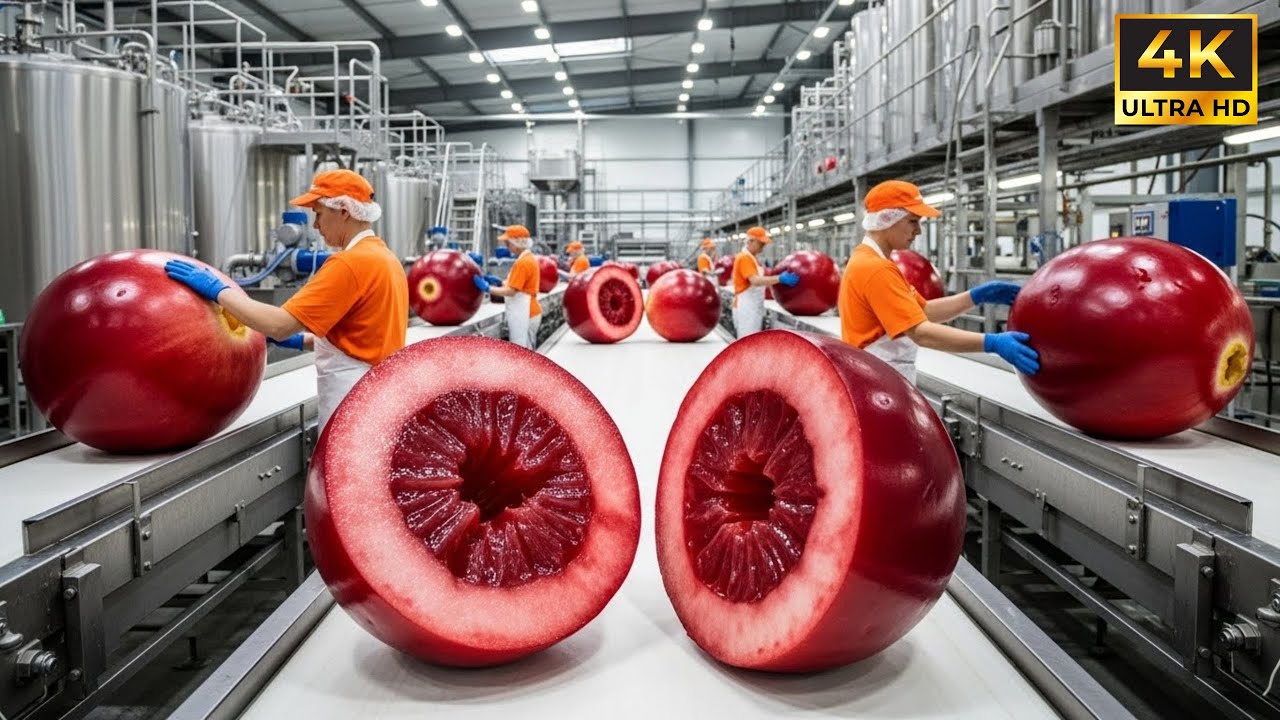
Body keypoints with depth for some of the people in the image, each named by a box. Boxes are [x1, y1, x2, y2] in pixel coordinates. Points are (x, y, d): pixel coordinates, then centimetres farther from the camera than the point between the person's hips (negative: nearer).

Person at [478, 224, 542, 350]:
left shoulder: (522, 263, -19)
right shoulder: (529, 259, 13)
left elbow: (511, 291, -21)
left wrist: (487, 288, -13)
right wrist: (498, 282, 8)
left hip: (523, 315, -10)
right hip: (527, 313, 10)